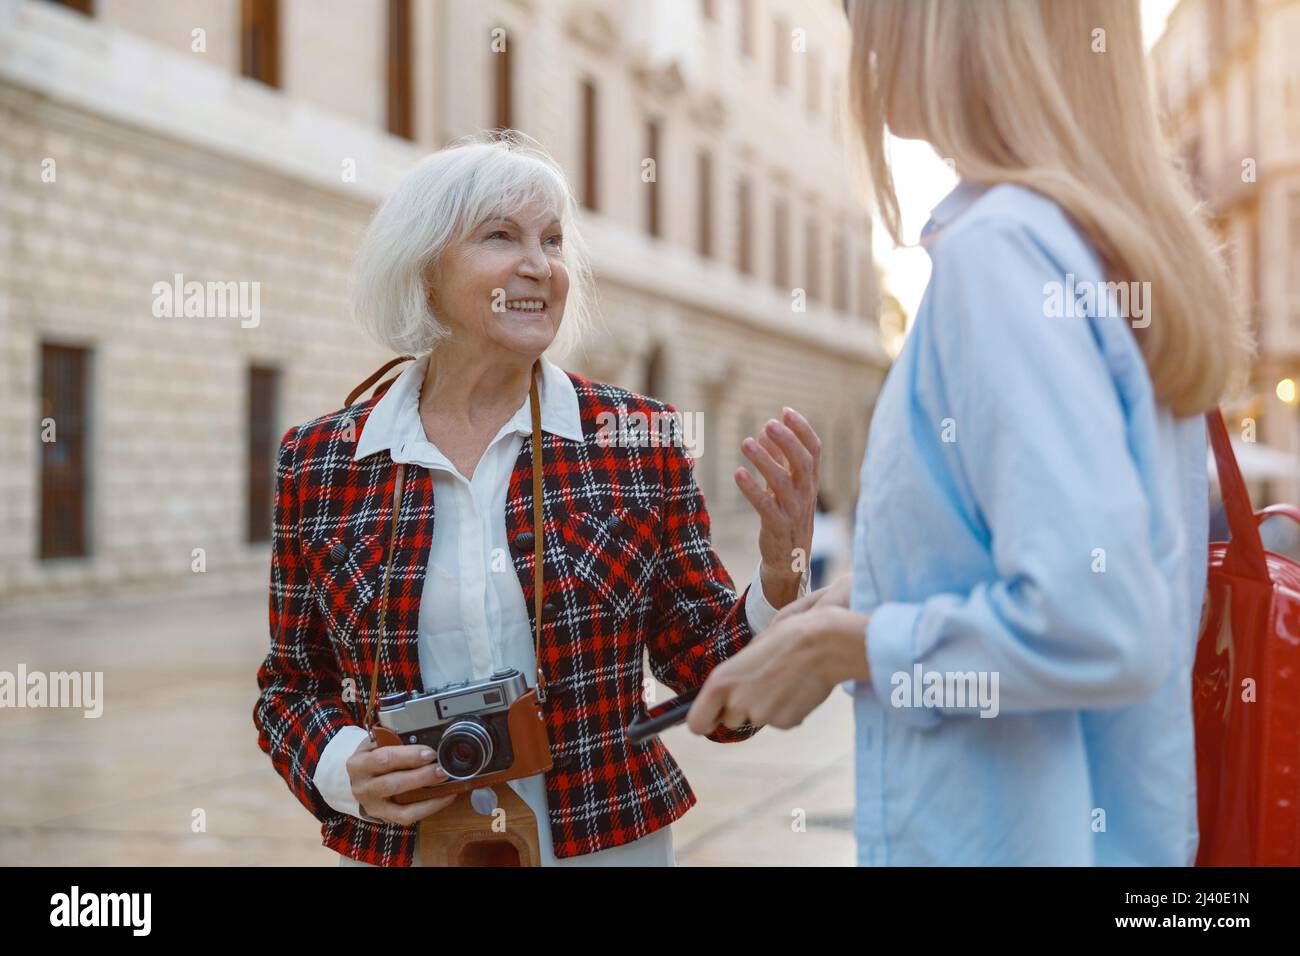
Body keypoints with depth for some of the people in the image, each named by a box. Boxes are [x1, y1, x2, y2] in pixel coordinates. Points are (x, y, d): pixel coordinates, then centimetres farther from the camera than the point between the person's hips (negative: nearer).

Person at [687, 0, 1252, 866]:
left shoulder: (1002, 244, -21)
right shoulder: (1128, 238, 6)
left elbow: (1095, 625, -28)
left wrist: (847, 646, -15)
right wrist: (886, 586, 10)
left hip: (1001, 833, -8)